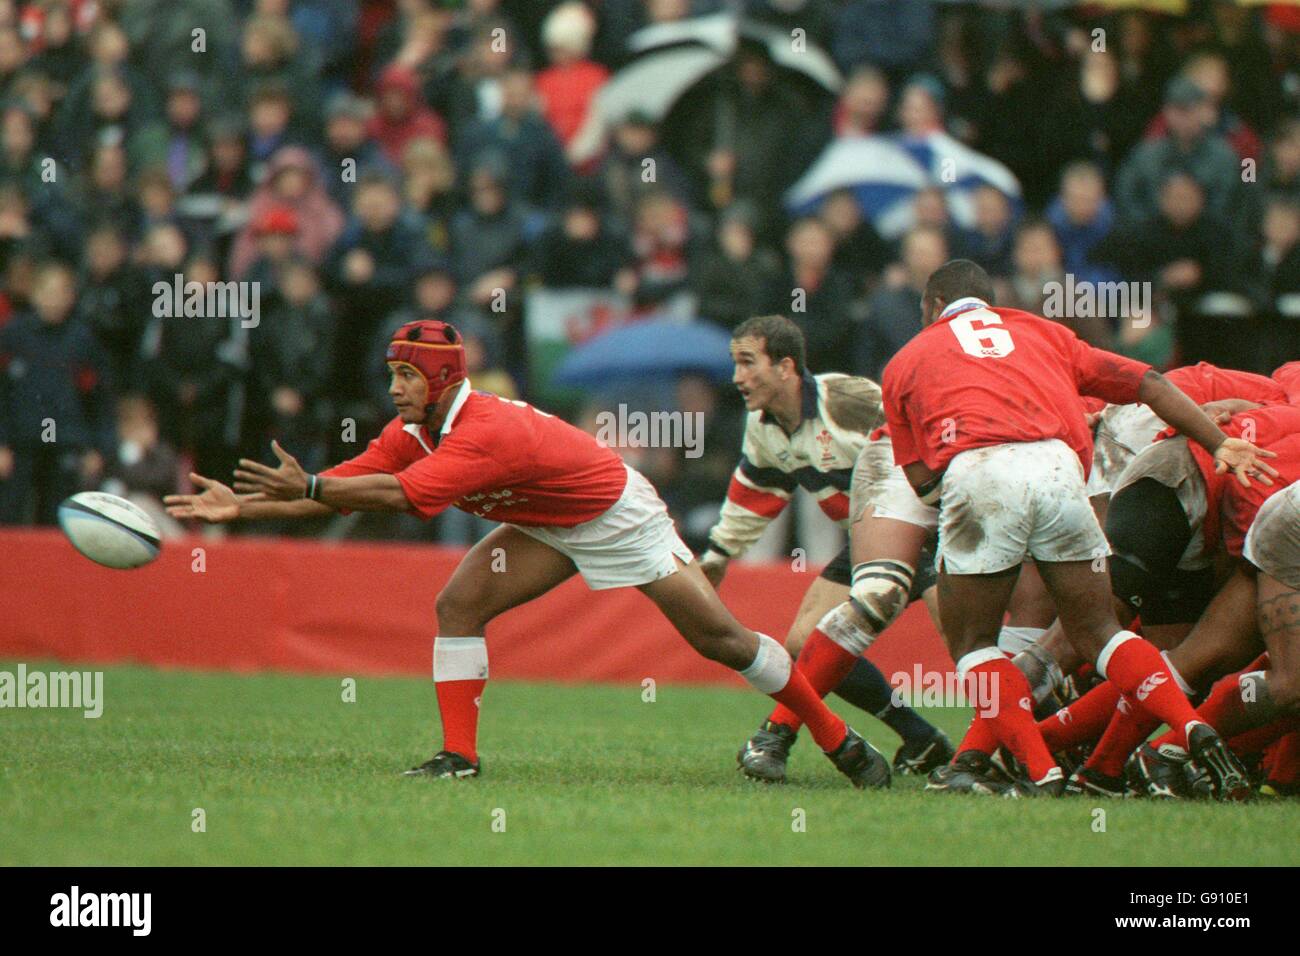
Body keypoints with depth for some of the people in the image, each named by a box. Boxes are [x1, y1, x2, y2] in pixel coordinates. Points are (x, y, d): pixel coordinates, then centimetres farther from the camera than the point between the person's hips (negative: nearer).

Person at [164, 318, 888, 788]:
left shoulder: (487, 432, -36)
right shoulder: (413, 433, -9)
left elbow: (399, 496, -44)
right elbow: (348, 486, -10)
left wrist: (306, 487, -46)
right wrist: (244, 507, -18)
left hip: (618, 516, -8)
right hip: (548, 529, 8)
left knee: (721, 639, -6)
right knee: (459, 605, -11)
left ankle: (837, 737, 6)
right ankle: (460, 755, -10)